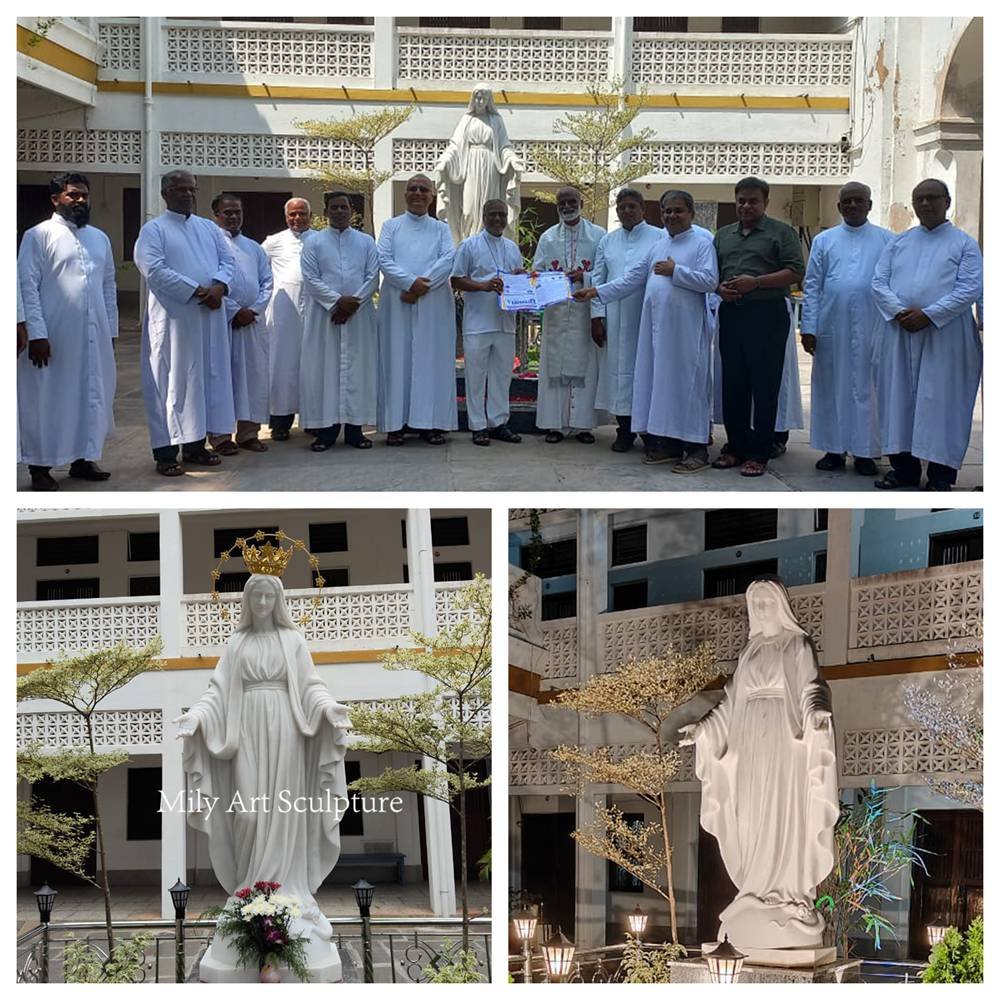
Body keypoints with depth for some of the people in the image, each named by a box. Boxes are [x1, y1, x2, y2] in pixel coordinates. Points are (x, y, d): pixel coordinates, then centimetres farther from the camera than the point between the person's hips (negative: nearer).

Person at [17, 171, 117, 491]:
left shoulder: (99, 238, 14)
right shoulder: (38, 236, -4)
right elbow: (27, 286, -9)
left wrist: (111, 330, 12)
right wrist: (36, 333, -16)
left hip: (95, 335, 6)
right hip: (54, 336, -5)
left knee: (92, 396, 9)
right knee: (48, 399, 0)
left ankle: (82, 458, 22)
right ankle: (40, 467, 6)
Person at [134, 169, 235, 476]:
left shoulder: (209, 228, 17)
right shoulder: (154, 230, -2)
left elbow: (228, 260, 10)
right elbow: (154, 270, -14)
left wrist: (218, 286, -11)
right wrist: (197, 290, -17)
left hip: (209, 316, 6)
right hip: (174, 317, -6)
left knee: (207, 378, 8)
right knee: (172, 380, -5)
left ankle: (195, 445, 17)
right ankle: (165, 451, -2)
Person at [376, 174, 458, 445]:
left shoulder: (441, 229, 12)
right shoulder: (391, 226, 11)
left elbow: (448, 259, -3)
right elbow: (384, 259, -3)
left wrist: (423, 286, -15)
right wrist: (412, 282, -16)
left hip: (434, 304, 1)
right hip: (397, 301, 0)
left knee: (432, 359, -2)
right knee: (397, 359, -2)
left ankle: (430, 422, 0)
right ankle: (395, 423, -1)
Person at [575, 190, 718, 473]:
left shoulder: (703, 241, -3)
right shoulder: (658, 243, 16)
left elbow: (710, 280, -14)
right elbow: (633, 278, 17)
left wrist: (675, 271, -13)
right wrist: (597, 292, 12)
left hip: (685, 328, -7)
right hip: (656, 324, 7)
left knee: (686, 383, -6)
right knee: (659, 381, 7)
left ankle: (697, 448, -1)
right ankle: (667, 443, 15)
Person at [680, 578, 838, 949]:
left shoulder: (797, 645, 2)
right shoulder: (750, 650, 18)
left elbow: (810, 688, -10)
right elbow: (732, 701, 20)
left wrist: (817, 713, -30)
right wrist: (703, 729, 13)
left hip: (785, 738, -6)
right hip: (751, 741, 6)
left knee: (783, 815, -9)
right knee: (753, 819, 1)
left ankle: (786, 894, -8)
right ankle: (760, 894, 3)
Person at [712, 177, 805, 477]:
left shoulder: (781, 233, 2)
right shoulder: (723, 235, 18)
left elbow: (796, 272, -7)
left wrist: (756, 282, -16)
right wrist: (720, 289, -2)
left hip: (767, 315, -5)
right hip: (731, 314, 5)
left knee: (764, 386, -4)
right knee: (733, 385, 8)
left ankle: (759, 454, 0)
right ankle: (736, 446, 17)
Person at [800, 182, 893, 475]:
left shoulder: (886, 240, 7)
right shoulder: (824, 240, 11)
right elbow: (812, 286, 8)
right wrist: (808, 327, 0)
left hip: (871, 327, -2)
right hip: (831, 327, 2)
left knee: (866, 388, 1)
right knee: (830, 387, 5)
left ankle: (865, 452, 7)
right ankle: (833, 449, 12)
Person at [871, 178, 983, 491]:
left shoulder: (964, 243, 3)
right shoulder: (898, 243, 15)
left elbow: (970, 289, -7)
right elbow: (878, 282, 7)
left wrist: (928, 315, -15)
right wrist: (900, 312, -11)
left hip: (944, 333, -4)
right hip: (899, 333, 4)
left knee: (941, 400, -4)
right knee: (899, 397, 5)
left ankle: (941, 474, 1)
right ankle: (902, 467, 14)